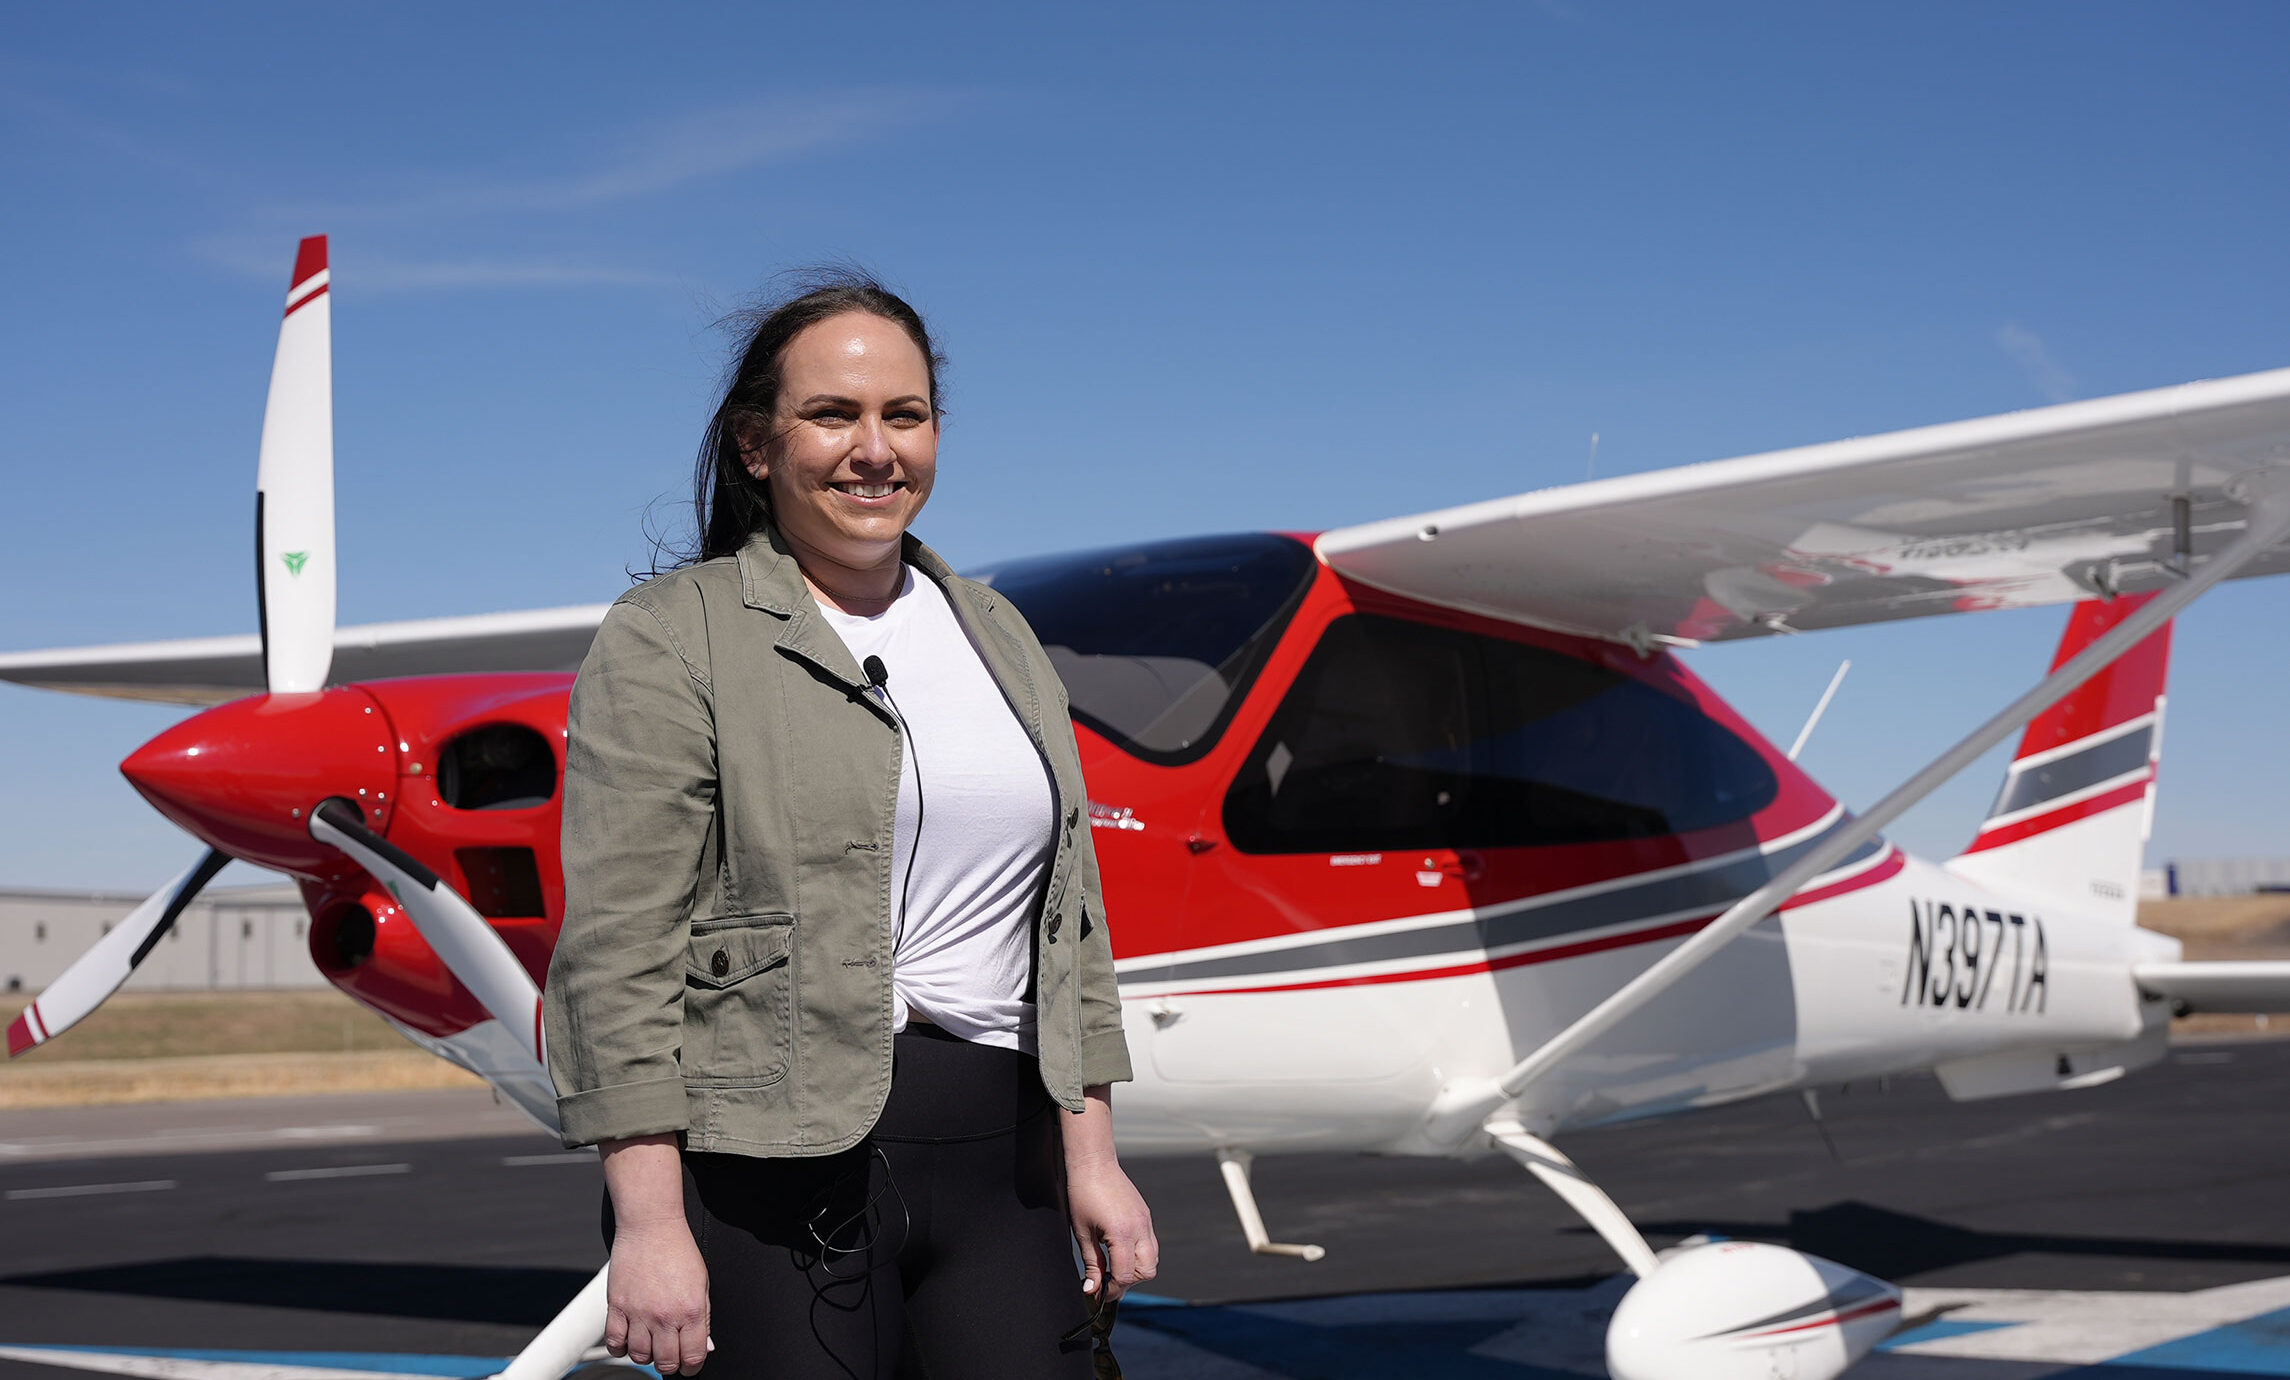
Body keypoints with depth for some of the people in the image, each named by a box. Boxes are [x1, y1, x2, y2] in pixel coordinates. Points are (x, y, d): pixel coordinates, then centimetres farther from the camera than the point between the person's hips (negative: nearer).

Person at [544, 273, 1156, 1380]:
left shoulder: (998, 637, 17)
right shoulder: (669, 641, -2)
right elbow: (619, 954, -9)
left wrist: (1091, 1158, 12)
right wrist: (649, 1224, -15)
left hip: (996, 1162, 5)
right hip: (771, 1166, -5)